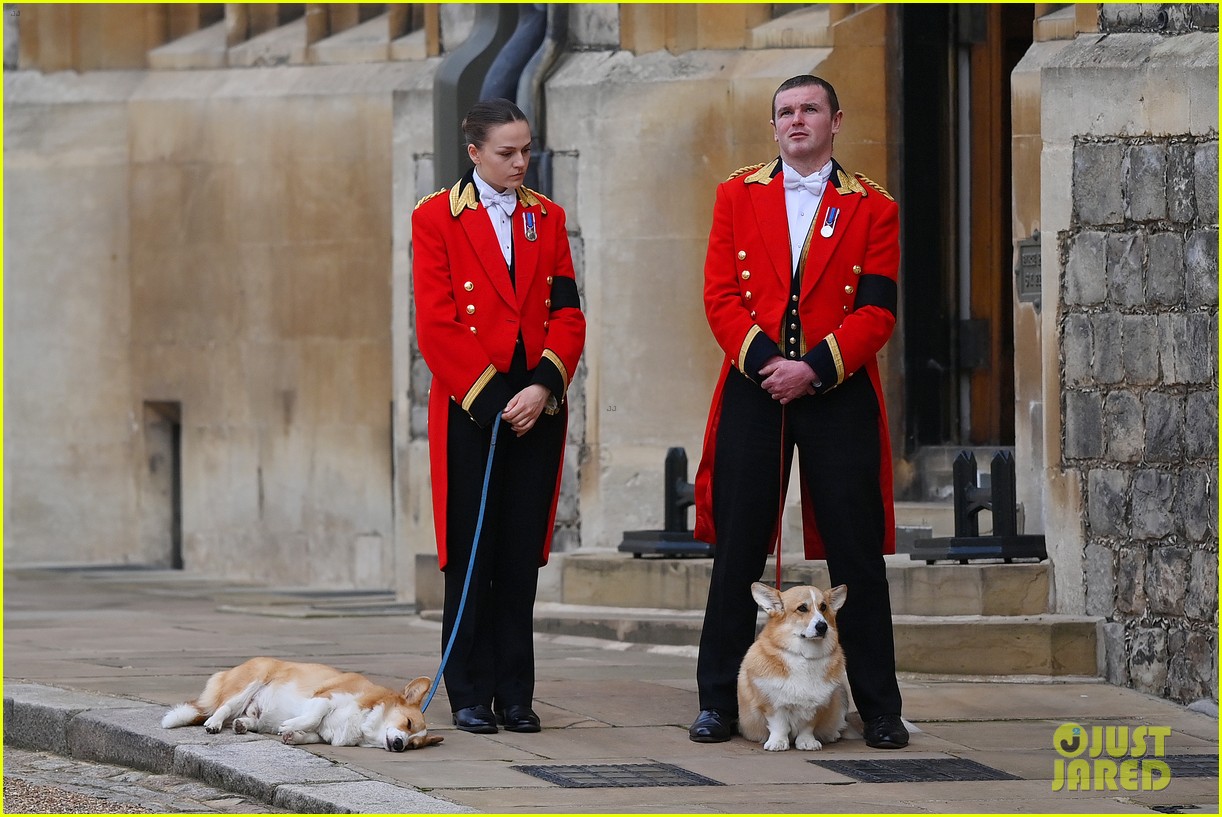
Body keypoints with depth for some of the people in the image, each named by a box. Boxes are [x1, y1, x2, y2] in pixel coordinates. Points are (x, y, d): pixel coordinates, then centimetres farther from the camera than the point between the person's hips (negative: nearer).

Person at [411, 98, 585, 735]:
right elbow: (435, 324, -6)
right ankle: (470, 697, 5)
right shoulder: (436, 217, -1)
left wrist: (544, 386, -8)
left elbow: (568, 315, 8)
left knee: (522, 555, 4)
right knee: (472, 555, -1)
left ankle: (516, 696, 8)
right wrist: (487, 398, -10)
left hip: (537, 406, 3)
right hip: (469, 406, -3)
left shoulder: (546, 218, 12)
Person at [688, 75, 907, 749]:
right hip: (752, 390, 1)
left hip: (839, 393, -1)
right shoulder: (738, 195, 9)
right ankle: (719, 704, 9)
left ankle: (879, 709, 5)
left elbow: (876, 311, -3)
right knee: (737, 549, 2)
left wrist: (814, 368, -15)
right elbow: (721, 294, 2)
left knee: (856, 553, 0)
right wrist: (764, 362, -13)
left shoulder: (872, 208, 5)